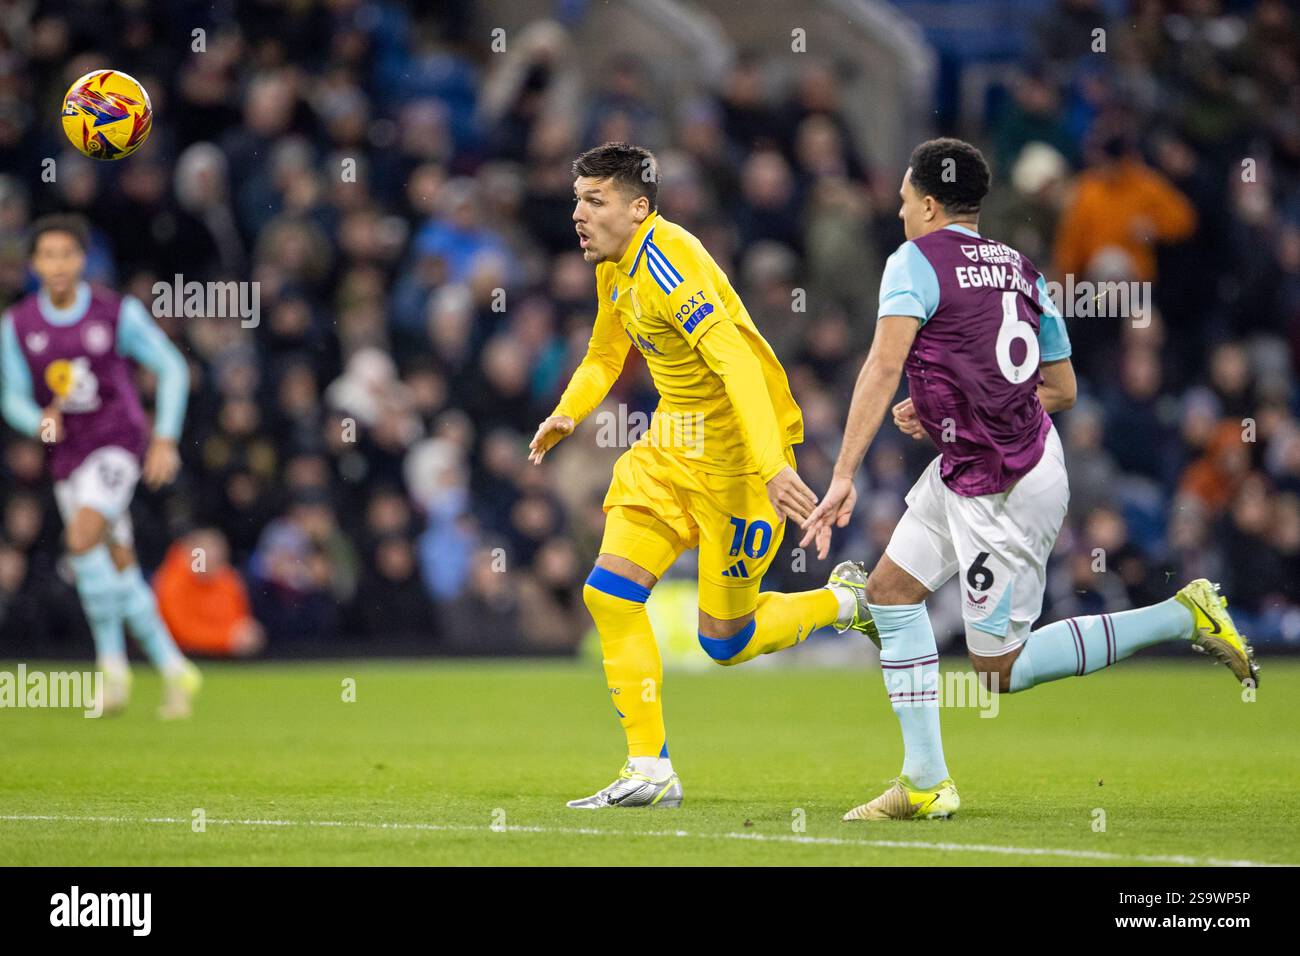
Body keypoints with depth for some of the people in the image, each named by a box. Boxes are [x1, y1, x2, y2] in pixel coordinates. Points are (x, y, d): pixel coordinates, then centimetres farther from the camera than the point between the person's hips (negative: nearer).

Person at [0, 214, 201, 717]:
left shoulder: (118, 312, -11)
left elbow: (172, 369, -3)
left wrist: (165, 441, -10)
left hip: (119, 444, -4)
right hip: (67, 457, 4)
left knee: (83, 537, -26)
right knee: (120, 566, 7)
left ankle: (111, 658, -13)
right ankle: (174, 670, 20)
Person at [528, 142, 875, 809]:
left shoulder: (667, 263, -24)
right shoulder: (614, 267, 7)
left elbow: (736, 361, -32)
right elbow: (604, 355, 23)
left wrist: (771, 464, -40)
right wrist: (566, 414, 4)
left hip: (737, 451, -9)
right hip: (672, 447, 9)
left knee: (724, 641, -1)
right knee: (610, 592, -6)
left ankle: (845, 602, 26)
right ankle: (650, 771, 0)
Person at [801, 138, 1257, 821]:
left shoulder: (916, 260, -12)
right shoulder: (1020, 270, 10)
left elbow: (885, 365, -24)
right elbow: (1061, 388, 15)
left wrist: (844, 476, -26)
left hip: (1007, 493, -9)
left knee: (1001, 668, 0)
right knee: (890, 588, 11)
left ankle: (1182, 617, 0)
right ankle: (925, 783, 9)